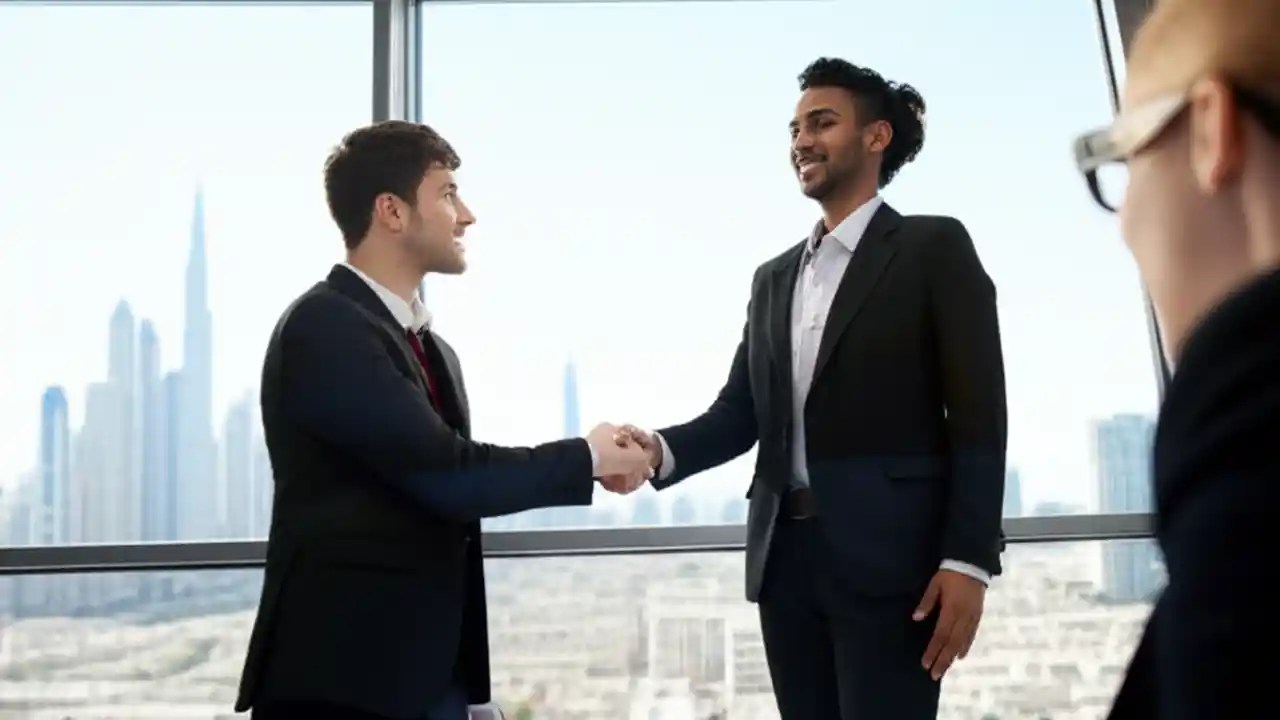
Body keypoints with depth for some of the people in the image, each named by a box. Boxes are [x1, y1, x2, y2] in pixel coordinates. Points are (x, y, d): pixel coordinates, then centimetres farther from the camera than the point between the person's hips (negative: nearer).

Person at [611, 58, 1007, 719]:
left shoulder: (933, 248, 2)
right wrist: (662, 450, -8)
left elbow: (978, 415, -6)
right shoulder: (774, 278, 19)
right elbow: (740, 412, 12)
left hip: (887, 555, -5)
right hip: (786, 555, 5)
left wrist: (967, 559, -14)